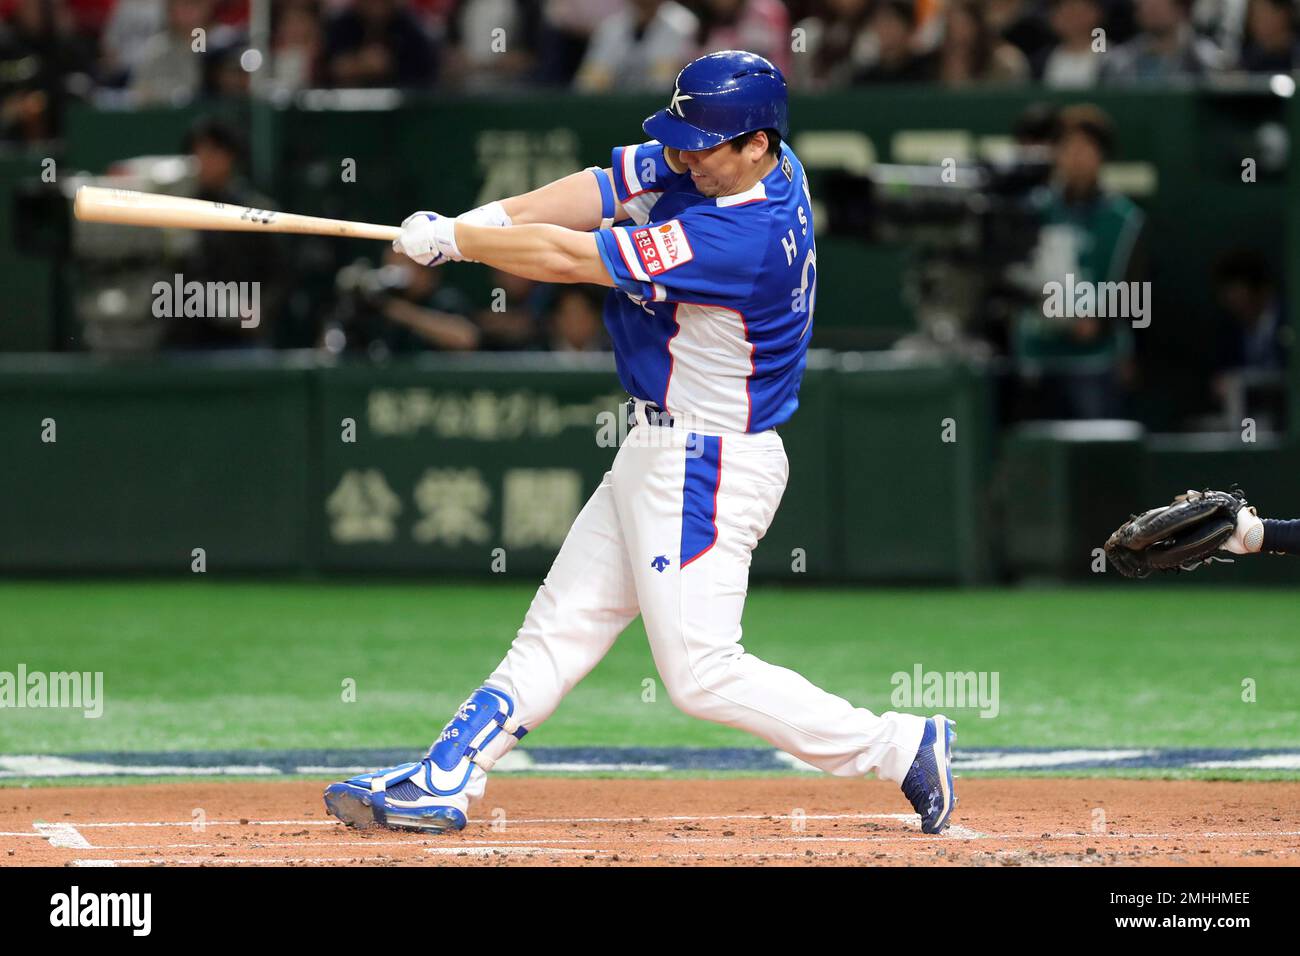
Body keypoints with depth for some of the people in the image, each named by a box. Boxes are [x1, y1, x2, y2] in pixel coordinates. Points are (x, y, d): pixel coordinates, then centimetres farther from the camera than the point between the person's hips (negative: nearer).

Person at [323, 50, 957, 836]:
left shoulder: (742, 237, -29)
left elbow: (570, 258, -24)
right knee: (562, 624, 12)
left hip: (707, 468, -10)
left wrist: (450, 240, -13)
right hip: (657, 451, 10)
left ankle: (901, 747, 0)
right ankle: (444, 781, 16)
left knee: (702, 672, -8)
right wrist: (494, 219, -16)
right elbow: (604, 188, -1)